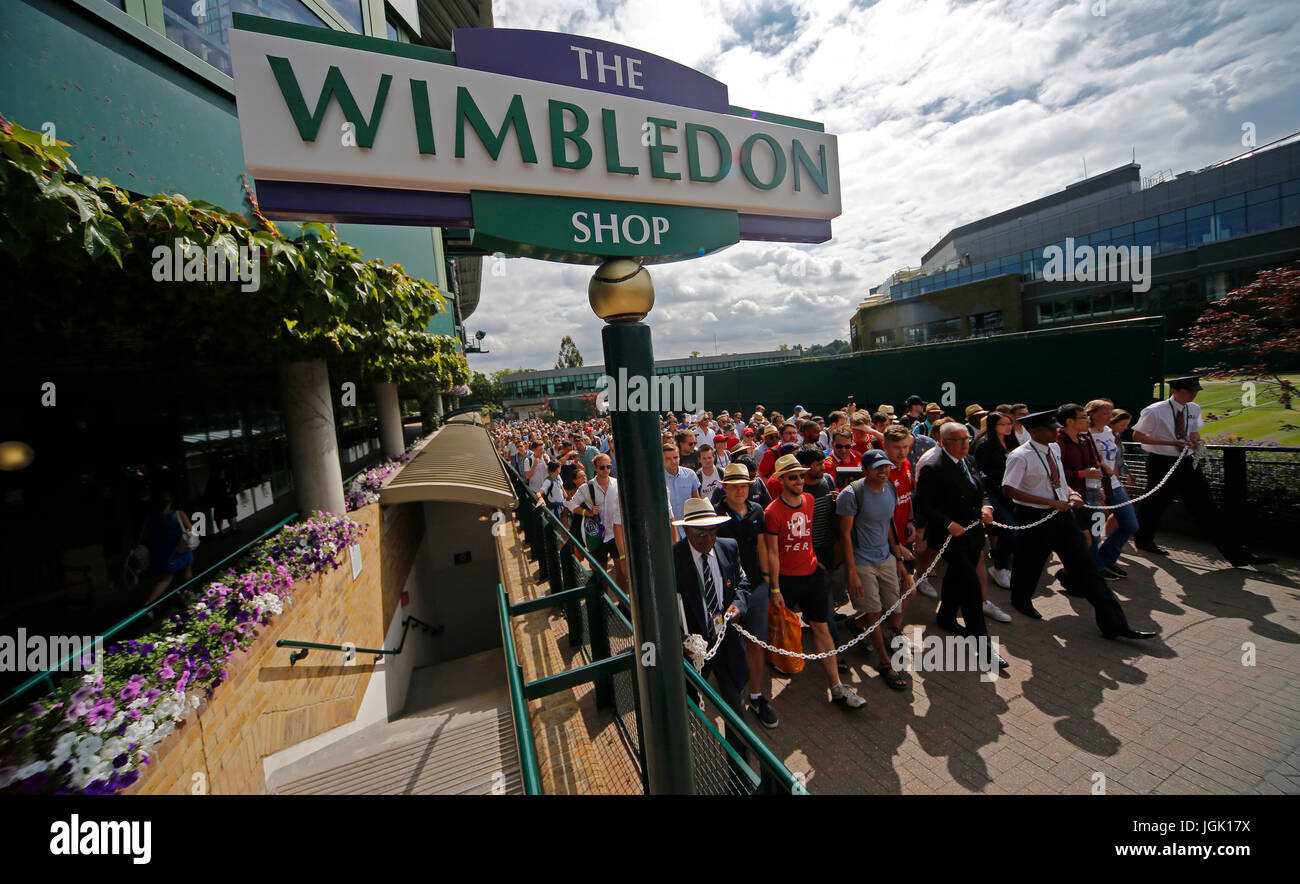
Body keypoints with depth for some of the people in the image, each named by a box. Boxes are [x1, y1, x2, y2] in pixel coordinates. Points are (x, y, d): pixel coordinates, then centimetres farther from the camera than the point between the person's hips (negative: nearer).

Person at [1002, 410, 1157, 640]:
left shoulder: (1054, 449, 6)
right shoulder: (1020, 456, -18)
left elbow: (1057, 480, 20)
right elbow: (1008, 489, -20)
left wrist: (1072, 493, -1)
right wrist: (1049, 502, -20)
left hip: (1061, 514, 7)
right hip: (1034, 517, -7)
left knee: (1085, 567, 7)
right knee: (1029, 564, 11)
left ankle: (1115, 625, 14)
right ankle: (1021, 601, 38)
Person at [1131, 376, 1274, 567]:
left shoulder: (1194, 409, 9)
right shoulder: (1154, 411, -13)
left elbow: (1194, 431, 24)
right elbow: (1137, 436, -12)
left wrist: (1195, 438, -1)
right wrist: (1172, 442, -18)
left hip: (1186, 463, 6)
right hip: (1161, 464, -6)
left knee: (1207, 508, 5)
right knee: (1154, 506, 5)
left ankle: (1238, 554, 7)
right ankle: (1144, 541, 26)